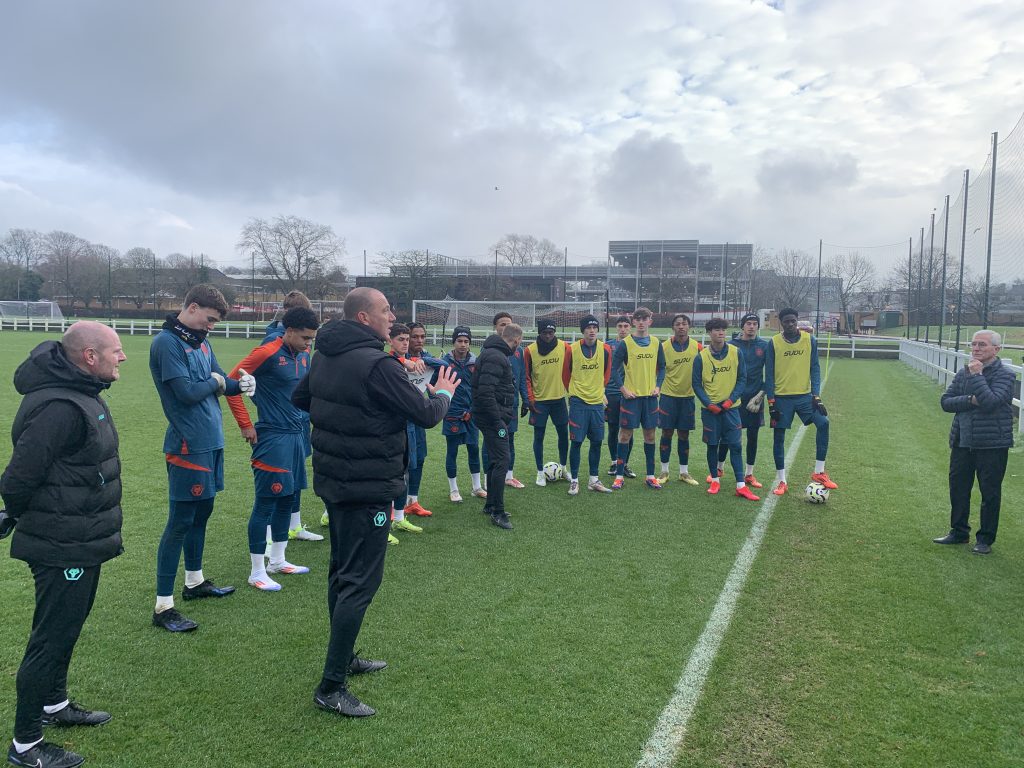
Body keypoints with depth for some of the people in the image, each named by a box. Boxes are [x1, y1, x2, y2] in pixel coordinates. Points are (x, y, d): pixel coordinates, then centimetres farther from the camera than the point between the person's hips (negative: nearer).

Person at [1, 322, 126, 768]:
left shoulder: (80, 394, 6)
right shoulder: (59, 408, -27)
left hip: (81, 542, 10)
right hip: (63, 549, -10)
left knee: (66, 627, 24)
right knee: (53, 638, 3)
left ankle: (54, 705, 44)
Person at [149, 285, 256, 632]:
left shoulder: (200, 342, 12)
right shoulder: (166, 343, -14)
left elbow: (220, 382, 12)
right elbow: (187, 392, -22)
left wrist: (239, 384, -10)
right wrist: (215, 382, -4)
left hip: (210, 441, 9)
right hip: (188, 443, -9)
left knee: (202, 511, 20)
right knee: (180, 521, -4)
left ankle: (194, 582, 37)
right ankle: (163, 606, 4)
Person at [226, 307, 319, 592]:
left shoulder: (303, 355, 9)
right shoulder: (268, 353, -14)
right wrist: (245, 425, -10)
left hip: (296, 436, 8)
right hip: (272, 437, -8)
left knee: (289, 499, 15)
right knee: (266, 503, -2)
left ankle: (278, 560, 30)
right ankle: (257, 572, 9)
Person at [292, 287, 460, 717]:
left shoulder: (324, 356, 5)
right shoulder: (379, 365, -22)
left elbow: (300, 398, 21)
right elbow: (426, 415, -16)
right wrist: (442, 395, 4)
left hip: (332, 480, 9)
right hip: (368, 488, -9)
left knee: (342, 570, 20)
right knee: (361, 581, -3)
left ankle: (344, 659, 36)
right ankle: (331, 688, 1)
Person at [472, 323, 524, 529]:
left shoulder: (494, 353, 16)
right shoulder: (495, 357, -18)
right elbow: (485, 392, -26)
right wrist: (498, 421, -23)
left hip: (494, 417, 11)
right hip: (493, 417, -11)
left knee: (495, 459, 17)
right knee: (502, 459, -10)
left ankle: (491, 504, 27)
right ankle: (497, 512, -5)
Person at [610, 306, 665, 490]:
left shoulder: (656, 343, 7)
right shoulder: (625, 343, -6)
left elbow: (661, 367, 15)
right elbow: (614, 368, -6)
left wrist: (658, 386, 2)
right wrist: (623, 389, -11)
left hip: (650, 396, 4)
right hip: (631, 396, -4)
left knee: (650, 435, 9)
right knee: (625, 434, 0)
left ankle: (650, 476, 19)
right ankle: (619, 476, 9)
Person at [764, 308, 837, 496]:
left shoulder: (810, 340, 1)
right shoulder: (774, 343, -3)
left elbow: (814, 368, 3)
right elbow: (769, 374, -2)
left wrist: (816, 395, -6)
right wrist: (771, 401, -6)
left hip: (804, 395, 1)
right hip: (781, 397, -1)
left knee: (823, 423, -18)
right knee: (779, 437, 1)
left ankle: (819, 472, -6)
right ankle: (781, 481, 14)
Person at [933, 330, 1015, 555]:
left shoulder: (1004, 375, -9)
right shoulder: (963, 372, 7)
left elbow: (990, 402, -24)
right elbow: (946, 401, 0)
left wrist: (976, 375, -19)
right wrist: (970, 400, -15)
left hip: (992, 445, -5)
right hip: (962, 442, 5)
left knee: (990, 493, 5)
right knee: (958, 488, 12)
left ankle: (985, 539, 18)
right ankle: (959, 532, 28)